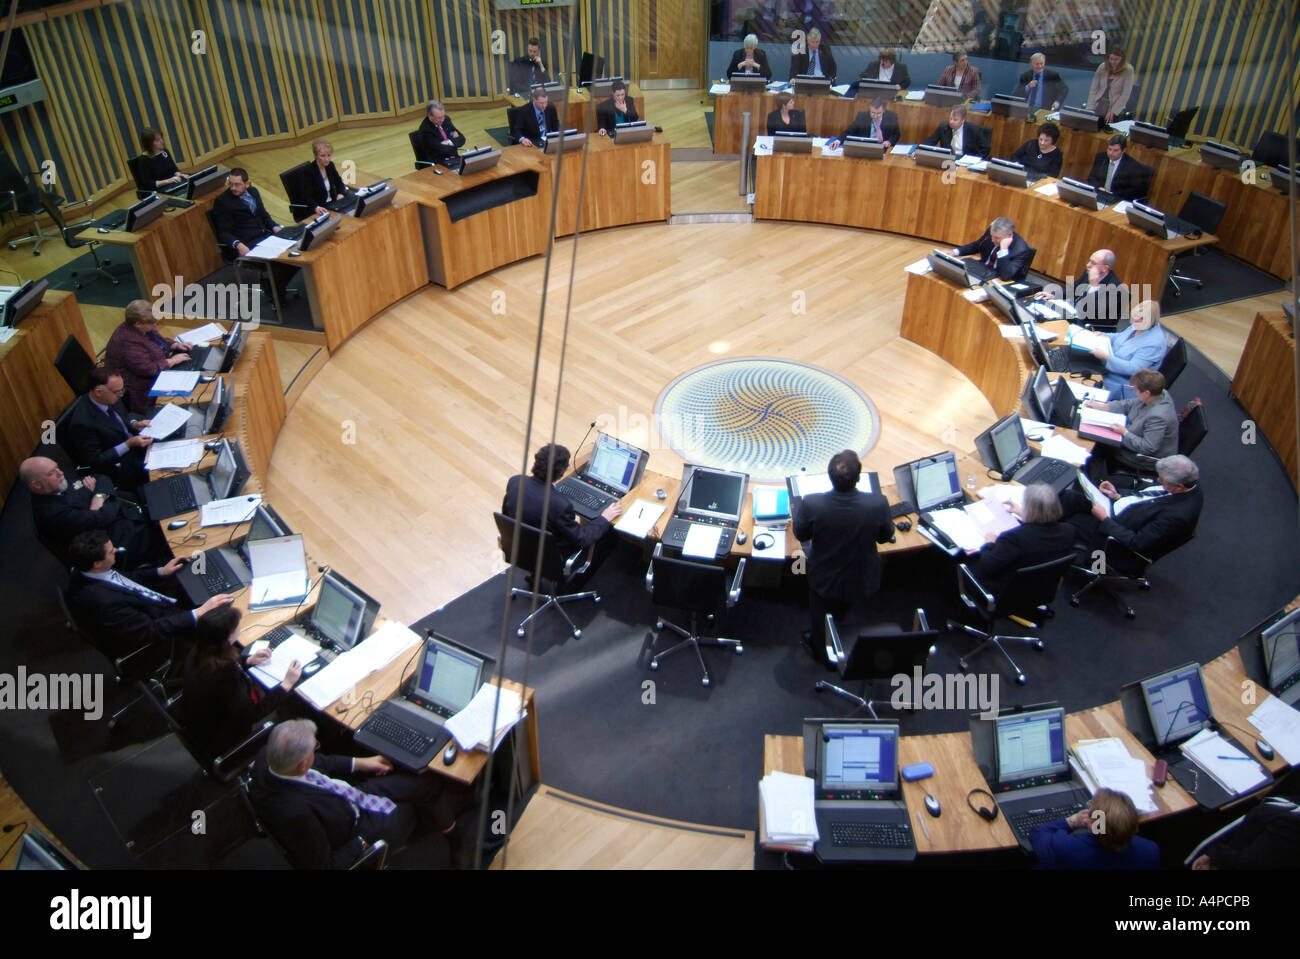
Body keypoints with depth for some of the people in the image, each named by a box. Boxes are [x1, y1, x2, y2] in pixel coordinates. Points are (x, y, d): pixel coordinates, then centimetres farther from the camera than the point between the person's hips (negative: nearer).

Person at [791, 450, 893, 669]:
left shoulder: (811, 504, -33)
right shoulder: (878, 504, -31)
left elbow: (800, 535, -11)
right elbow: (885, 537, -9)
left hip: (824, 581, -1)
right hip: (861, 583, 1)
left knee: (821, 622, 29)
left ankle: (823, 655, 53)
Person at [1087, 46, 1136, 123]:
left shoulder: (1128, 70, -5)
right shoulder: (1102, 67, 3)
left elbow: (1125, 94, -9)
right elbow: (1093, 89, 4)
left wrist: (1113, 112, -18)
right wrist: (1090, 109, -6)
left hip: (1116, 106, -3)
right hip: (1099, 104, 3)